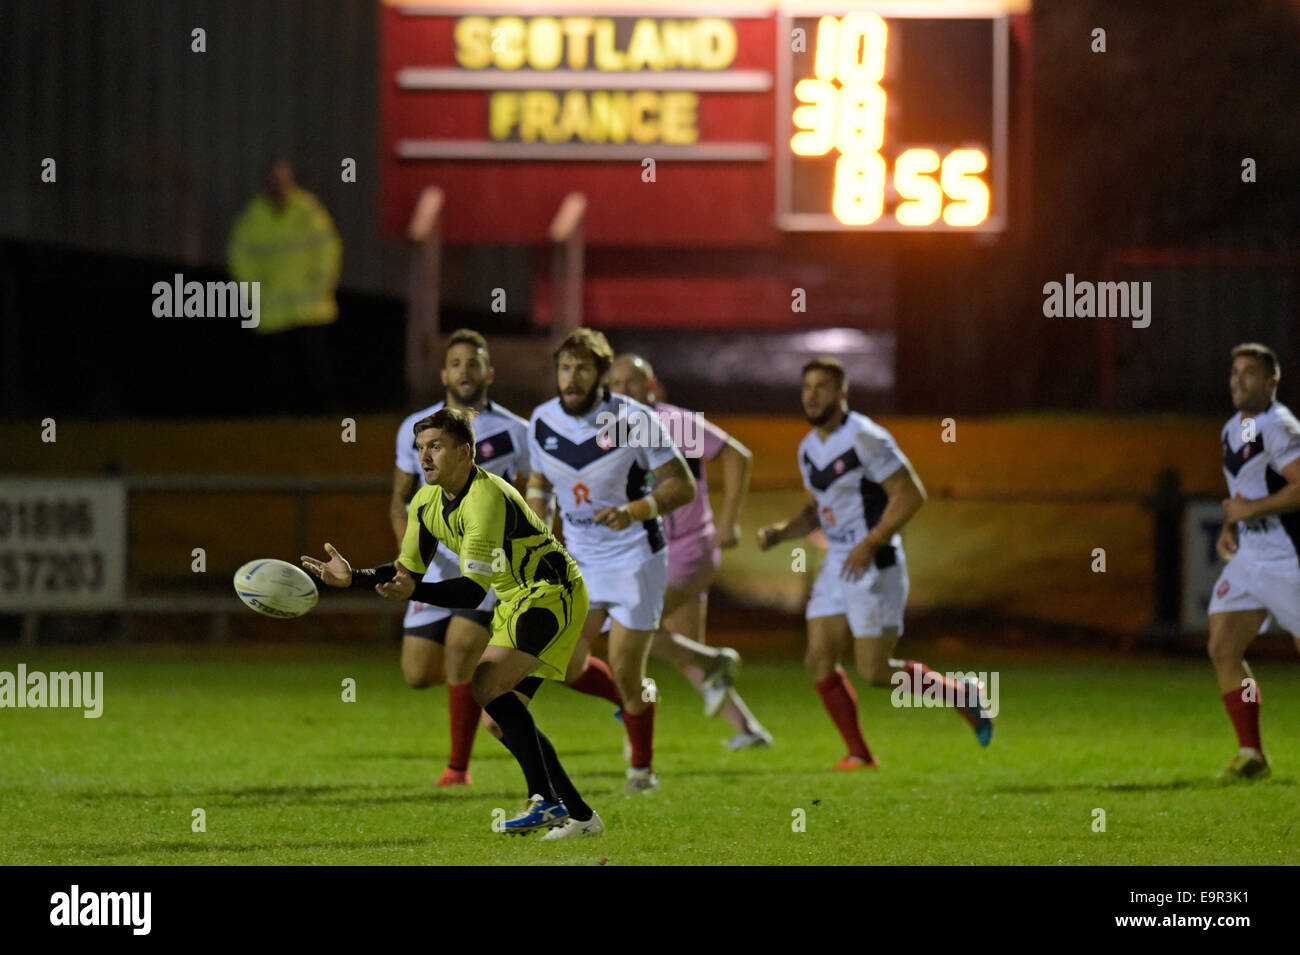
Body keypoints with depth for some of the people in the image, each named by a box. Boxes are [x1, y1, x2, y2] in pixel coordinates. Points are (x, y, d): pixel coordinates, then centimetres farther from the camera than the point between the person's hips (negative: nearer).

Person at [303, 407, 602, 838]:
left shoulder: (487, 499, -27)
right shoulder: (427, 502, 1)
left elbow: (471, 591, -33)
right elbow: (408, 569, 10)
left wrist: (414, 591, -46)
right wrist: (354, 577, -5)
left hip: (552, 593, -10)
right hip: (516, 599, 10)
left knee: (487, 685, -24)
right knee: (504, 708, 6)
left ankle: (546, 801, -24)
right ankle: (580, 815, 9)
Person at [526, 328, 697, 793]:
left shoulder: (635, 420, -17)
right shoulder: (542, 422, -3)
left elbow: (683, 485, -12)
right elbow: (539, 484, 15)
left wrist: (635, 510, -27)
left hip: (635, 557, -5)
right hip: (579, 558, 5)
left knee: (625, 673, -6)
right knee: (568, 668, -3)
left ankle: (642, 766, 14)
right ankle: (636, 701, 27)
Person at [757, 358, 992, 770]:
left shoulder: (865, 438, -16)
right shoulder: (809, 448, 11)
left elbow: (911, 493, -17)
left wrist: (870, 544, -22)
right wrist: (780, 533, 4)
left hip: (875, 566, -8)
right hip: (837, 566, 8)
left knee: (875, 671, -9)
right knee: (820, 661, 0)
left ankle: (961, 694, 11)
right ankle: (859, 755, 11)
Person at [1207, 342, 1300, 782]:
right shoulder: (1232, 431, 14)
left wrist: (1251, 509, -19)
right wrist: (1229, 527, 13)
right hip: (1248, 559, 8)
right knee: (1223, 650, -4)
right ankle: (1251, 755, 2)